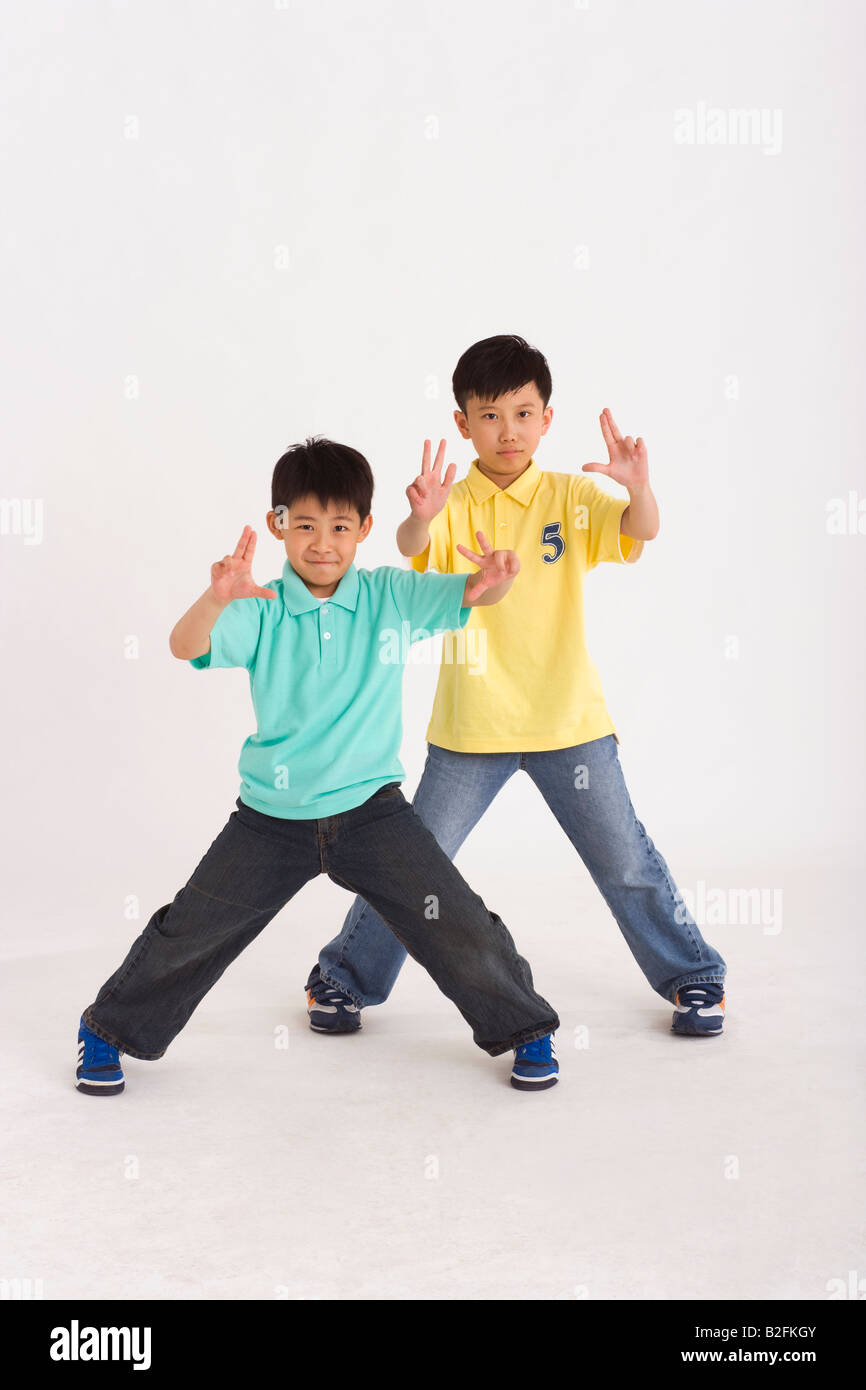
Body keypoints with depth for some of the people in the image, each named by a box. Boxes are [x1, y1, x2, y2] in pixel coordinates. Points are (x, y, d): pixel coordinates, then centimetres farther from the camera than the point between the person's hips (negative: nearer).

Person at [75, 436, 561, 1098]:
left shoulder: (392, 596, -5)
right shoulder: (261, 612, -8)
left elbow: (469, 595, -16)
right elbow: (186, 646, -23)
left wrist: (496, 579, -41)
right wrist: (215, 600, -45)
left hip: (372, 808, 0)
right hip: (272, 816, 0)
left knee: (459, 926, -1)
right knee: (190, 931, 7)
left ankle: (525, 1029, 24)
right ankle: (110, 1030, 31)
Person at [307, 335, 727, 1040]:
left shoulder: (571, 497, -1)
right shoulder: (454, 506, -3)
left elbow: (639, 532, -17)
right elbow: (414, 547, -23)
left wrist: (639, 488, -39)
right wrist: (421, 518, -47)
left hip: (569, 721, 1)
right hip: (471, 728, 0)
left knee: (627, 860, 10)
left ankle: (694, 975, 29)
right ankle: (345, 978, 25)